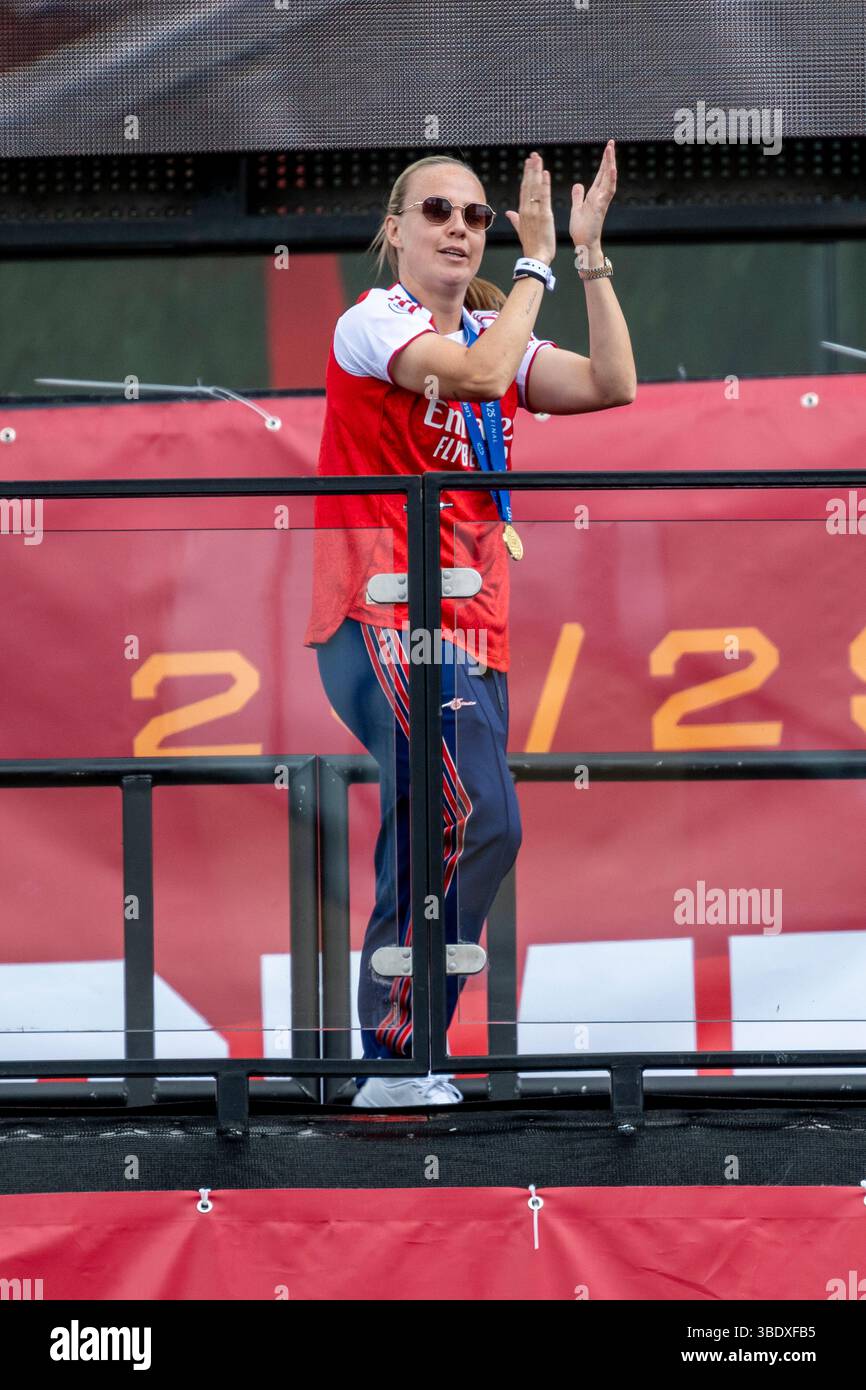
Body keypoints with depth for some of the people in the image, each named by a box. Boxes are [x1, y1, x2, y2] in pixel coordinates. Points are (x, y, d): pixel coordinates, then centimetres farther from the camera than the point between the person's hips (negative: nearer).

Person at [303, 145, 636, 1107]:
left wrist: (590, 256, 1)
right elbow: (478, 374, -20)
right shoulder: (373, 322, -2)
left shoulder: (494, 332, 18)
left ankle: (395, 1064, 11)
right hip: (383, 618, -7)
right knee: (480, 818, -22)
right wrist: (538, 263, -11)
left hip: (470, 629, 7)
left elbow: (612, 385, 4)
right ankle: (398, 1057, -19)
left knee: (431, 848, 5)